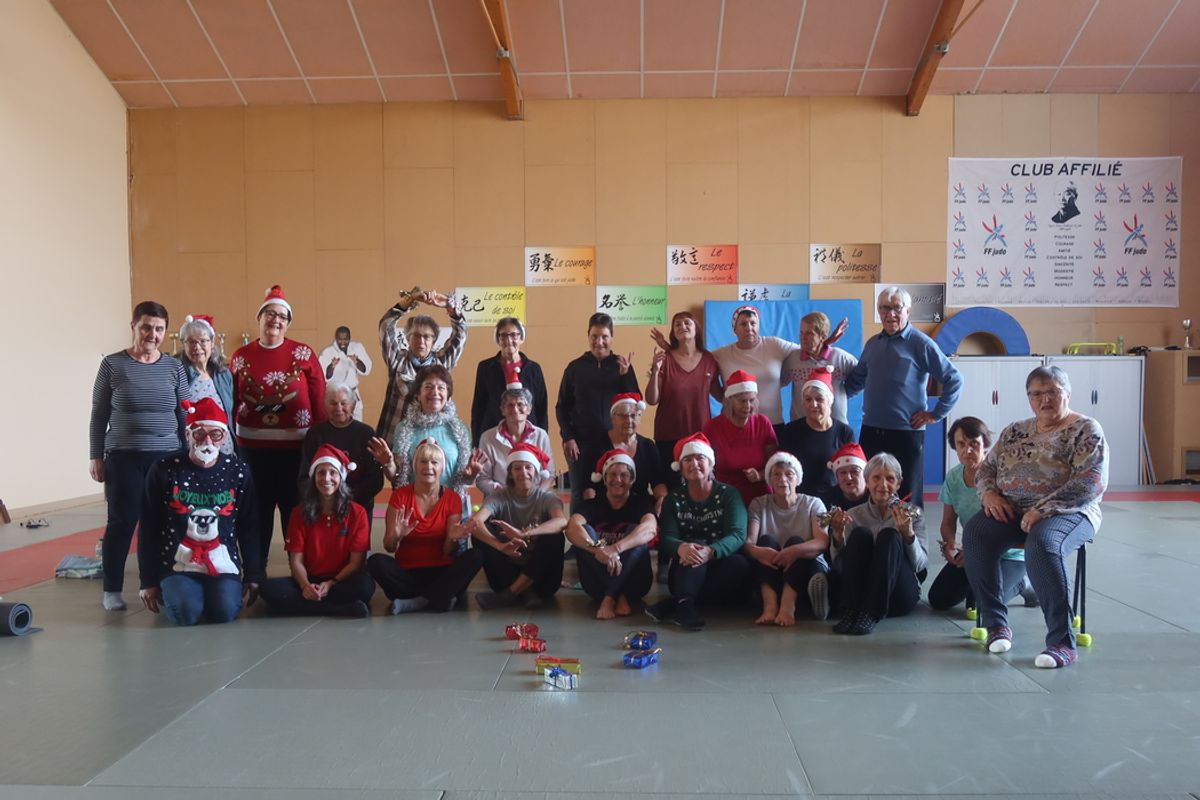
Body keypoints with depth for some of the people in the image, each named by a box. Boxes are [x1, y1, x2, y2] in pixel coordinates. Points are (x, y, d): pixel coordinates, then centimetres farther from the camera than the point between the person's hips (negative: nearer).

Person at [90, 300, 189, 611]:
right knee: (122, 522, 2)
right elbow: (98, 415, 3)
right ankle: (111, 589, 14)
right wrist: (95, 456, 1)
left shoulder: (174, 366, 5)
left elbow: (183, 415, 10)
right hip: (123, 457, -2)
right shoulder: (113, 364, 0)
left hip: (166, 457, 2)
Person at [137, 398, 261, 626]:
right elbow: (148, 530, 2)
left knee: (225, 612, -23)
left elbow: (249, 529, 6)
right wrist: (149, 582, 2)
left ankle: (212, 591, 12)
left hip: (224, 565, 1)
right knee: (186, 613, -24)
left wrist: (253, 577, 4)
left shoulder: (237, 470, 1)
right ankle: (167, 593, 11)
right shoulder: (164, 470, -3)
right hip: (177, 565, -1)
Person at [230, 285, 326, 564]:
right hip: (252, 444, 2)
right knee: (257, 506, 10)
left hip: (296, 444, -2)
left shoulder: (303, 353, -1)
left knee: (294, 506, 6)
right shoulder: (242, 356, 5)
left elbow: (319, 400, -2)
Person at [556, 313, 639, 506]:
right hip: (581, 441, 0)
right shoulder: (575, 367, 5)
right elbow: (562, 407, 7)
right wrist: (567, 438, -4)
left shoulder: (622, 365, 6)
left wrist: (625, 375, -11)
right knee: (580, 495, -1)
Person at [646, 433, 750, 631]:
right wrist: (681, 548, -34)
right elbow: (667, 537, -8)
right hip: (686, 573, 1)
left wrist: (711, 552, -36)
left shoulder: (728, 494, 1)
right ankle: (684, 604, -47)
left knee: (740, 564, -31)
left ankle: (673, 604, -37)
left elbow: (737, 534, -14)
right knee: (696, 545, -28)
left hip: (720, 566, 0)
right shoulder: (674, 498, 6)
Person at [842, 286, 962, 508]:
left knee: (906, 499, 4)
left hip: (907, 433, -5)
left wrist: (936, 414, -6)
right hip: (871, 432, 5)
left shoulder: (920, 343, -4)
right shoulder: (873, 344, 12)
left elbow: (954, 380, -4)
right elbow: (855, 381, 23)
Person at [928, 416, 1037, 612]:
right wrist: (950, 544, -19)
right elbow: (948, 523, 3)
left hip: (1009, 554, -5)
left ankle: (1019, 584, 8)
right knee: (938, 599, -4)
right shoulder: (954, 476, -4)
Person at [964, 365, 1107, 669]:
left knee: (1042, 544, -37)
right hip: (1011, 511, 5)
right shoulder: (1015, 431, 16)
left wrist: (1044, 509, -22)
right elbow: (986, 468, 18)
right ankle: (995, 622, -16)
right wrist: (990, 494, -5)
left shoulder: (1086, 430, -2)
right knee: (975, 533, -25)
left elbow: (1092, 482, -14)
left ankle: (1062, 641, -30)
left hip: (1067, 513, -5)